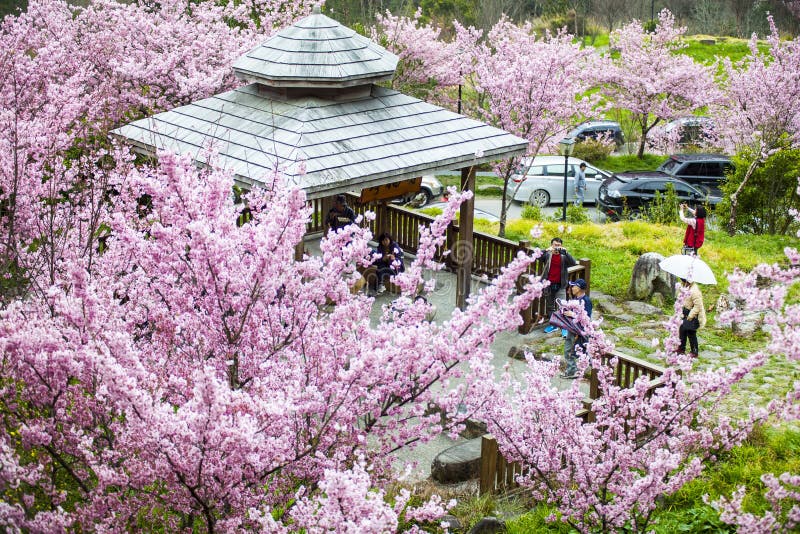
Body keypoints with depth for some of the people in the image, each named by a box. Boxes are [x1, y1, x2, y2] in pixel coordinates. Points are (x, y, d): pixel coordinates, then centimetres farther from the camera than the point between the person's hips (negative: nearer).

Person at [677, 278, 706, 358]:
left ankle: (694, 352, 9)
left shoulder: (694, 291, -26)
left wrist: (690, 316, -22)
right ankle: (681, 349, 29)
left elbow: (697, 306, -26)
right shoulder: (689, 288, 5)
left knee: (691, 333, -2)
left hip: (693, 316, -10)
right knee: (682, 330, 16)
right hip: (687, 314, 10)